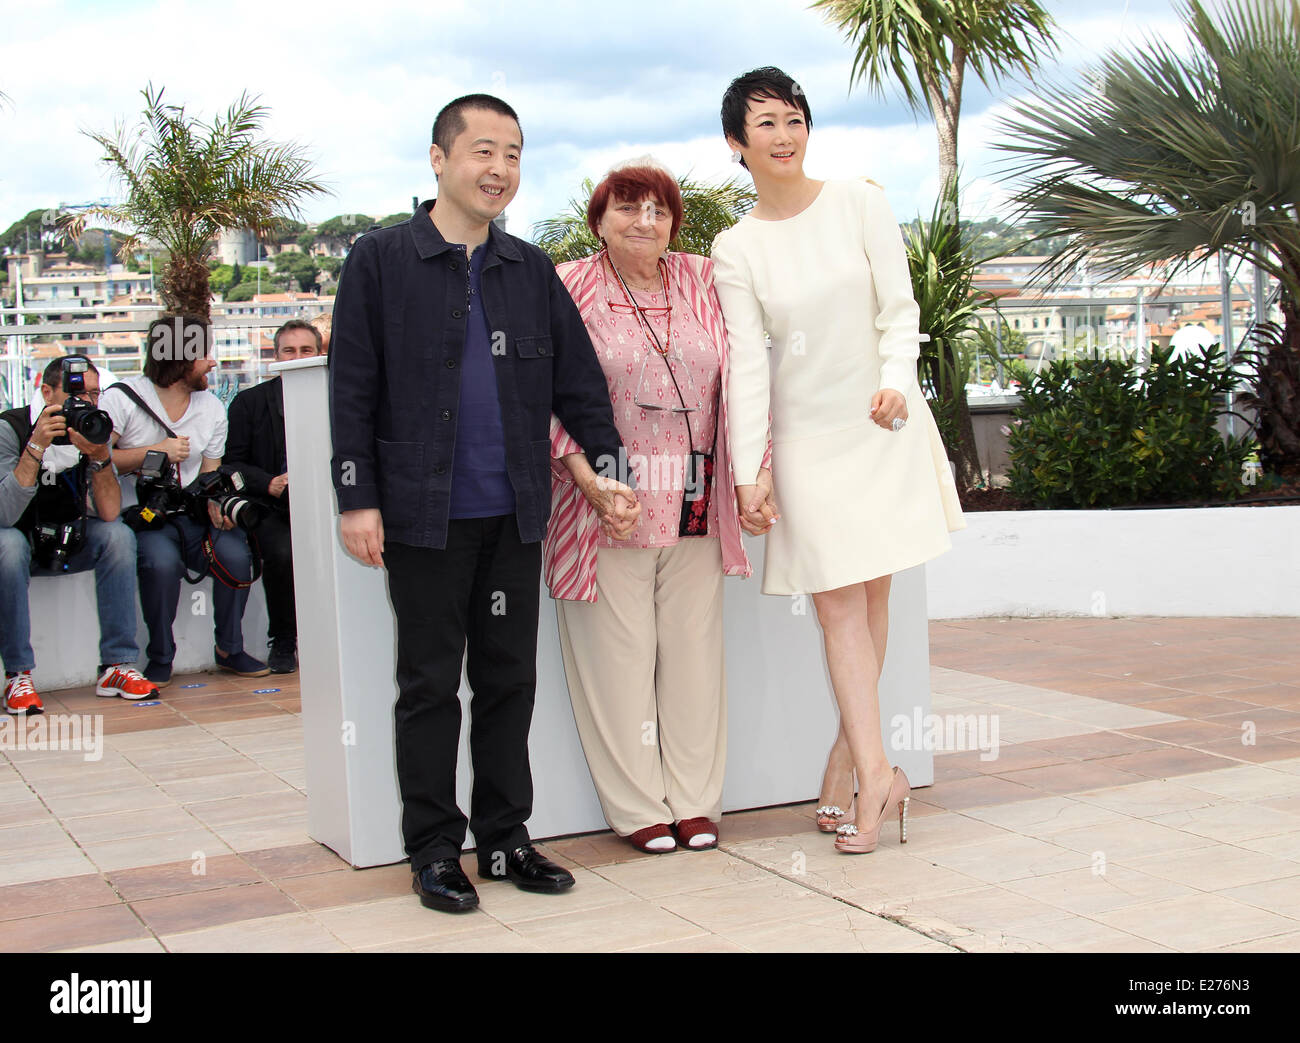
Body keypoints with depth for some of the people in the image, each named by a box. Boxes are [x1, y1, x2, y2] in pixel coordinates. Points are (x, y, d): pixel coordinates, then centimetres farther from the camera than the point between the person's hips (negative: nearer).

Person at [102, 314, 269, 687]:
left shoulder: (212, 408, 12)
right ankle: (160, 657, -11)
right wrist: (155, 451, -15)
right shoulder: (122, 398, -4)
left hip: (191, 514, 4)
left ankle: (229, 649, -1)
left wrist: (216, 503, -10)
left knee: (235, 554, -23)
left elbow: (210, 473, 13)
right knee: (162, 560, -34)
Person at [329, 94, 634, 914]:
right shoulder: (382, 261, -1)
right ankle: (434, 849, 15)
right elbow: (353, 390, -3)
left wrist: (607, 470, 3)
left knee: (509, 676, 10)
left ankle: (506, 836, 21)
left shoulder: (531, 270, 11)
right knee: (431, 683, 4)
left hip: (516, 514, 4)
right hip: (424, 516, -4)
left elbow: (579, 380, 13)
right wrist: (358, 499, -8)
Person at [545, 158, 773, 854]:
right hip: (604, 507, -3)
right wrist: (590, 479, -16)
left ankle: (696, 802, 17)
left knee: (694, 650, 7)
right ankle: (638, 808, 12)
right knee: (617, 655, 1)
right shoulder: (568, 289, 0)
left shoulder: (703, 283, 10)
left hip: (694, 506, 3)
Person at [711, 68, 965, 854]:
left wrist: (896, 382, -19)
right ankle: (875, 772, -5)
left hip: (885, 423, 1)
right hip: (809, 434, 0)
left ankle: (850, 752, 17)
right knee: (839, 603, -5)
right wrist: (750, 468, -9)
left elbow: (899, 308, -1)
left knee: (873, 593, 5)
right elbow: (747, 361, -3)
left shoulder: (859, 204, 0)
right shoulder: (737, 249, 0)